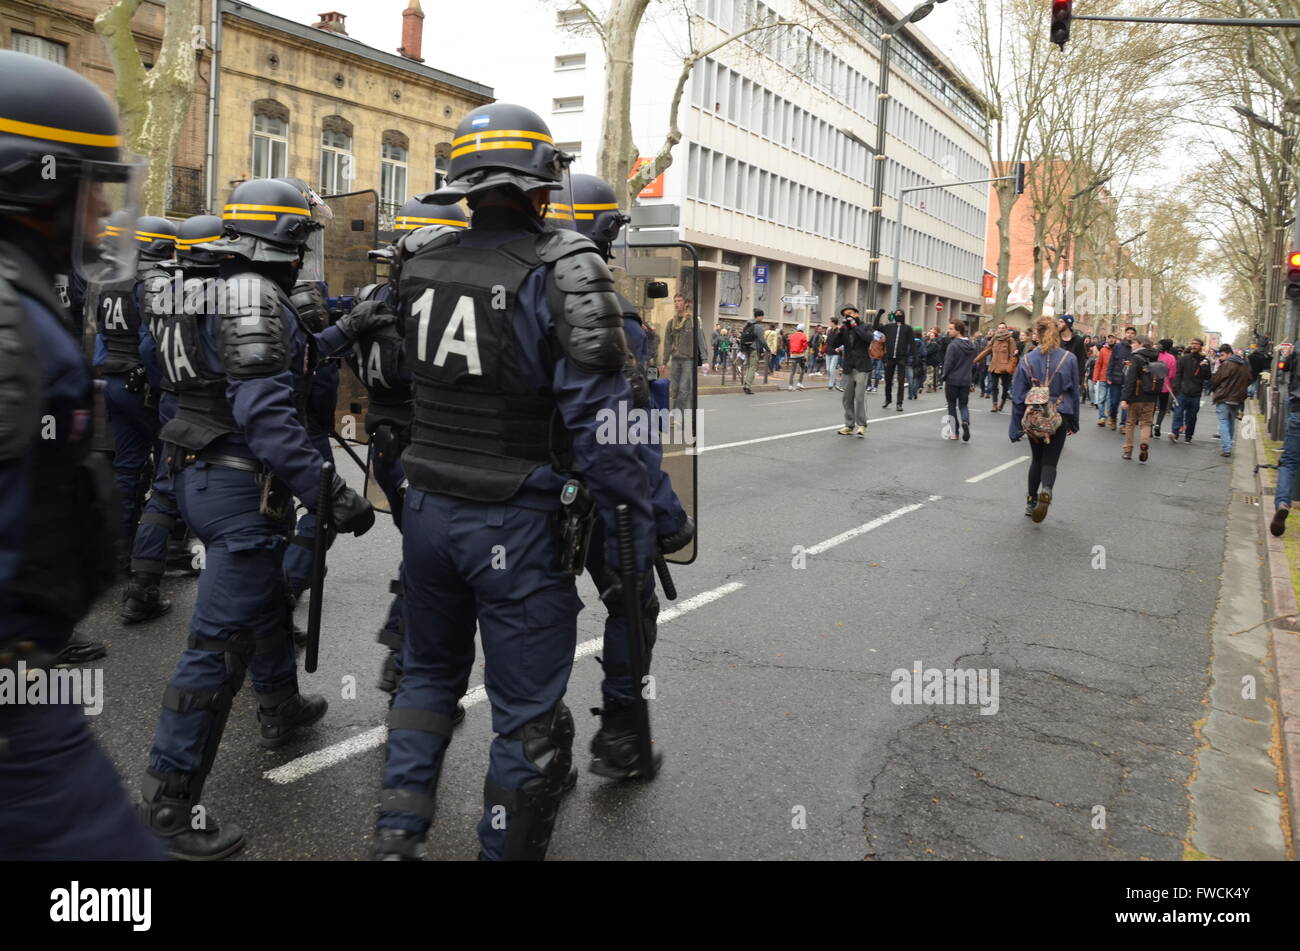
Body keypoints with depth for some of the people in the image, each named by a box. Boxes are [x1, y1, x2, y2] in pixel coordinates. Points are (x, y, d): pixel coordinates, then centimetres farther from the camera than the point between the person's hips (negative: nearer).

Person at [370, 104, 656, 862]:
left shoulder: (420, 267, 4)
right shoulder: (563, 270, -15)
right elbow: (601, 417, -20)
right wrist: (633, 538, -15)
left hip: (428, 510, 6)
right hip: (518, 526, -6)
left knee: (429, 674, 25)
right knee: (528, 714, 9)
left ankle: (397, 834, 27)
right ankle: (507, 849, 21)